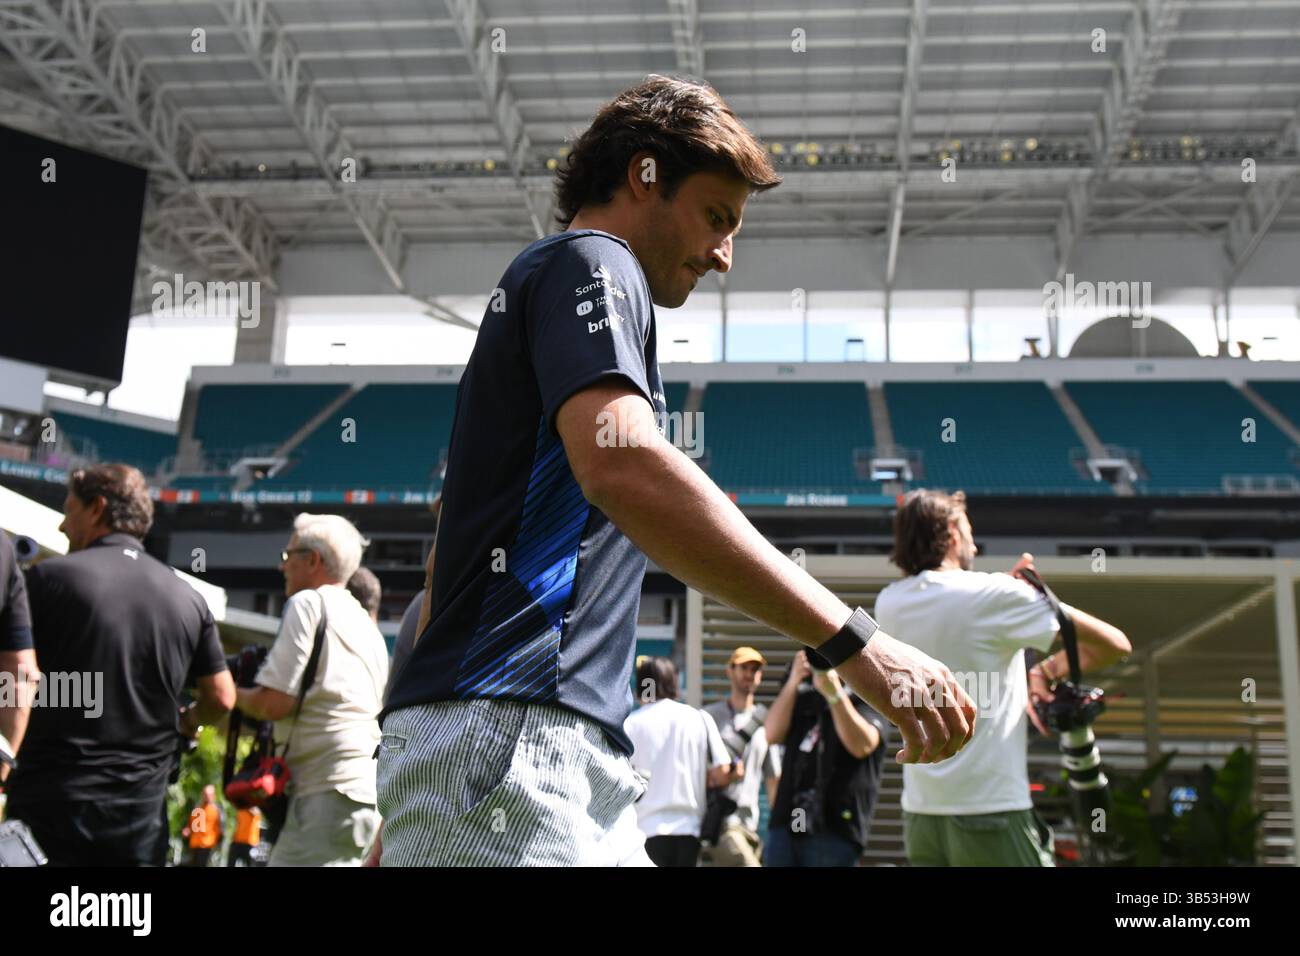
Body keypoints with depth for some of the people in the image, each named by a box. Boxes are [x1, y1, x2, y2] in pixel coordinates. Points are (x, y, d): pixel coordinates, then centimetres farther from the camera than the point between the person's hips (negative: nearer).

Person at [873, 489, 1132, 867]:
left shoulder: (888, 605, 7)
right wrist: (1049, 669, 10)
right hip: (992, 811, -6)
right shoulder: (993, 595, -9)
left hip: (920, 812, 6)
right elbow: (1114, 643, -6)